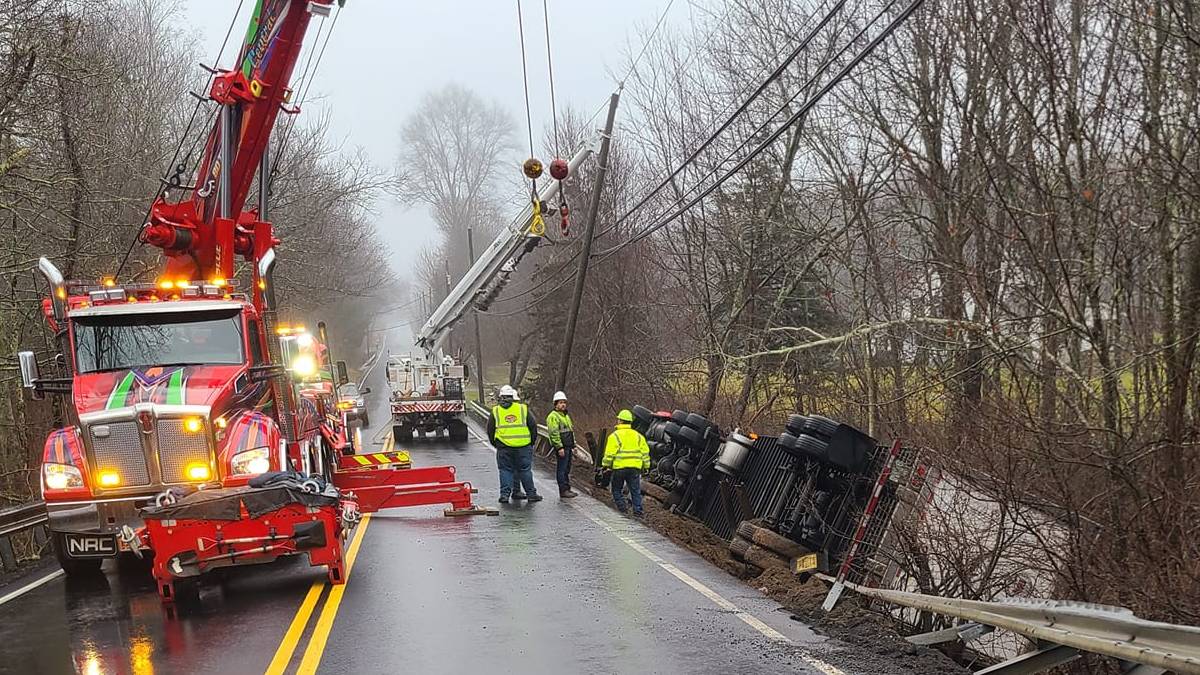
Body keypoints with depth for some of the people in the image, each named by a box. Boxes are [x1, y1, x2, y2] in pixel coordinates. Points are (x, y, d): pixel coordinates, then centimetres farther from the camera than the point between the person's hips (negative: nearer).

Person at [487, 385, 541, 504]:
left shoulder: (495, 411, 5)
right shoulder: (523, 409, 3)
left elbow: (490, 430, 8)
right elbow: (533, 426, 6)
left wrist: (495, 443, 19)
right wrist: (531, 442, 17)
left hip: (503, 447, 0)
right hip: (523, 446, 0)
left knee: (505, 470, 8)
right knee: (525, 470, 7)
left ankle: (505, 494, 4)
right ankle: (531, 494, 10)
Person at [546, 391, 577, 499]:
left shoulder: (566, 415, 20)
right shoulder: (553, 416, -11)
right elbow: (554, 433, -18)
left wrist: (573, 446, 22)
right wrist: (559, 447, -22)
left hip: (568, 447, 9)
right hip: (561, 447, -9)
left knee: (567, 469, 14)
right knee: (562, 469, -7)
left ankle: (567, 489, 20)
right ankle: (563, 491, -6)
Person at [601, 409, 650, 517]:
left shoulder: (615, 435, -6)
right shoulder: (638, 436, 9)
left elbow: (609, 453, -8)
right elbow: (645, 452, 11)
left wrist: (606, 465, 3)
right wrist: (646, 466, 18)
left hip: (619, 467, -3)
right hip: (635, 467, 3)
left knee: (617, 489, 13)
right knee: (636, 490, 8)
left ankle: (621, 507, 7)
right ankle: (638, 510, 1)